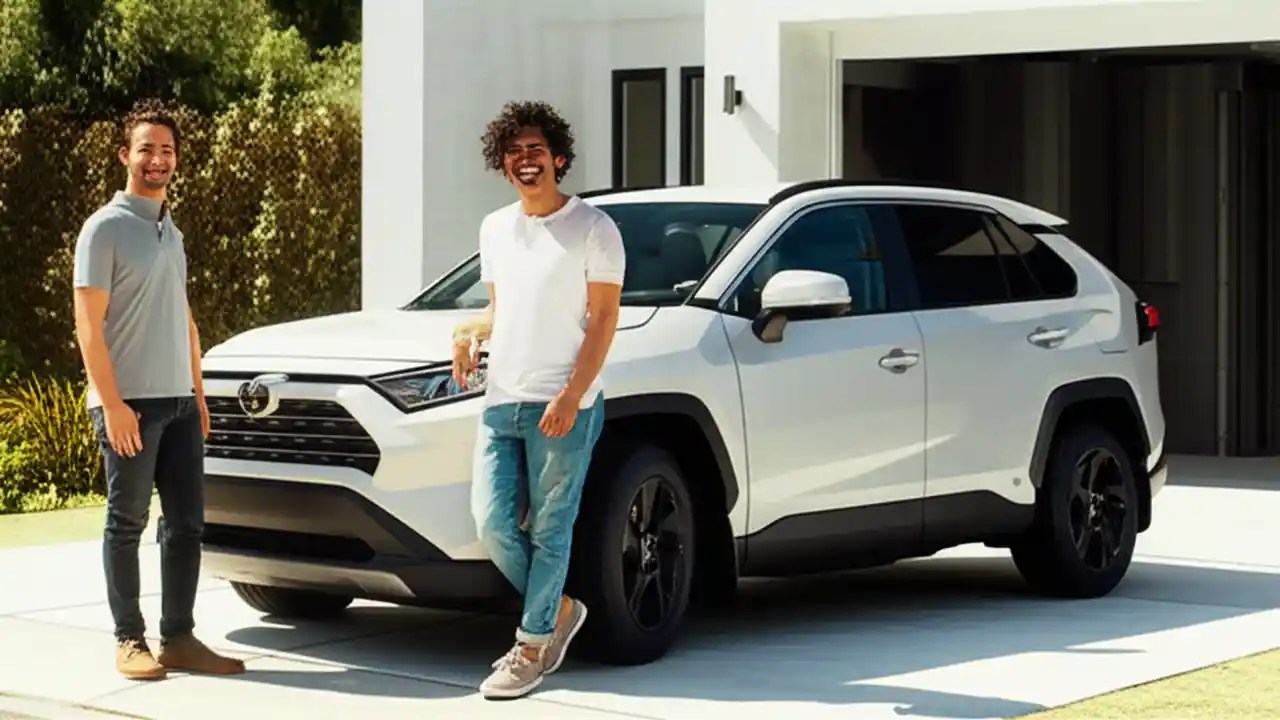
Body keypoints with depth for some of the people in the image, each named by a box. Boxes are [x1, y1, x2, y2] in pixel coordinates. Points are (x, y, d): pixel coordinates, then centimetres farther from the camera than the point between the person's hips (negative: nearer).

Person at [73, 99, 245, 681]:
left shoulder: (170, 230, 16)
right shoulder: (106, 228, -7)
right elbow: (88, 323, -13)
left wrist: (198, 390, 18)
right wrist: (111, 403, -19)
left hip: (178, 400, 7)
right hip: (129, 403, -7)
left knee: (186, 523, 6)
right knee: (127, 524, 0)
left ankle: (178, 638, 12)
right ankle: (129, 641, 7)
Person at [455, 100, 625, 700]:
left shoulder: (592, 228, -4)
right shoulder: (495, 229, 15)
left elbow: (603, 319, -8)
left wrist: (570, 397, -16)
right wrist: (472, 332, 1)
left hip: (562, 407, -6)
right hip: (500, 403, 6)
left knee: (549, 530, -1)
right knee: (493, 521, 0)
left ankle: (531, 649, 6)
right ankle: (557, 610, 21)